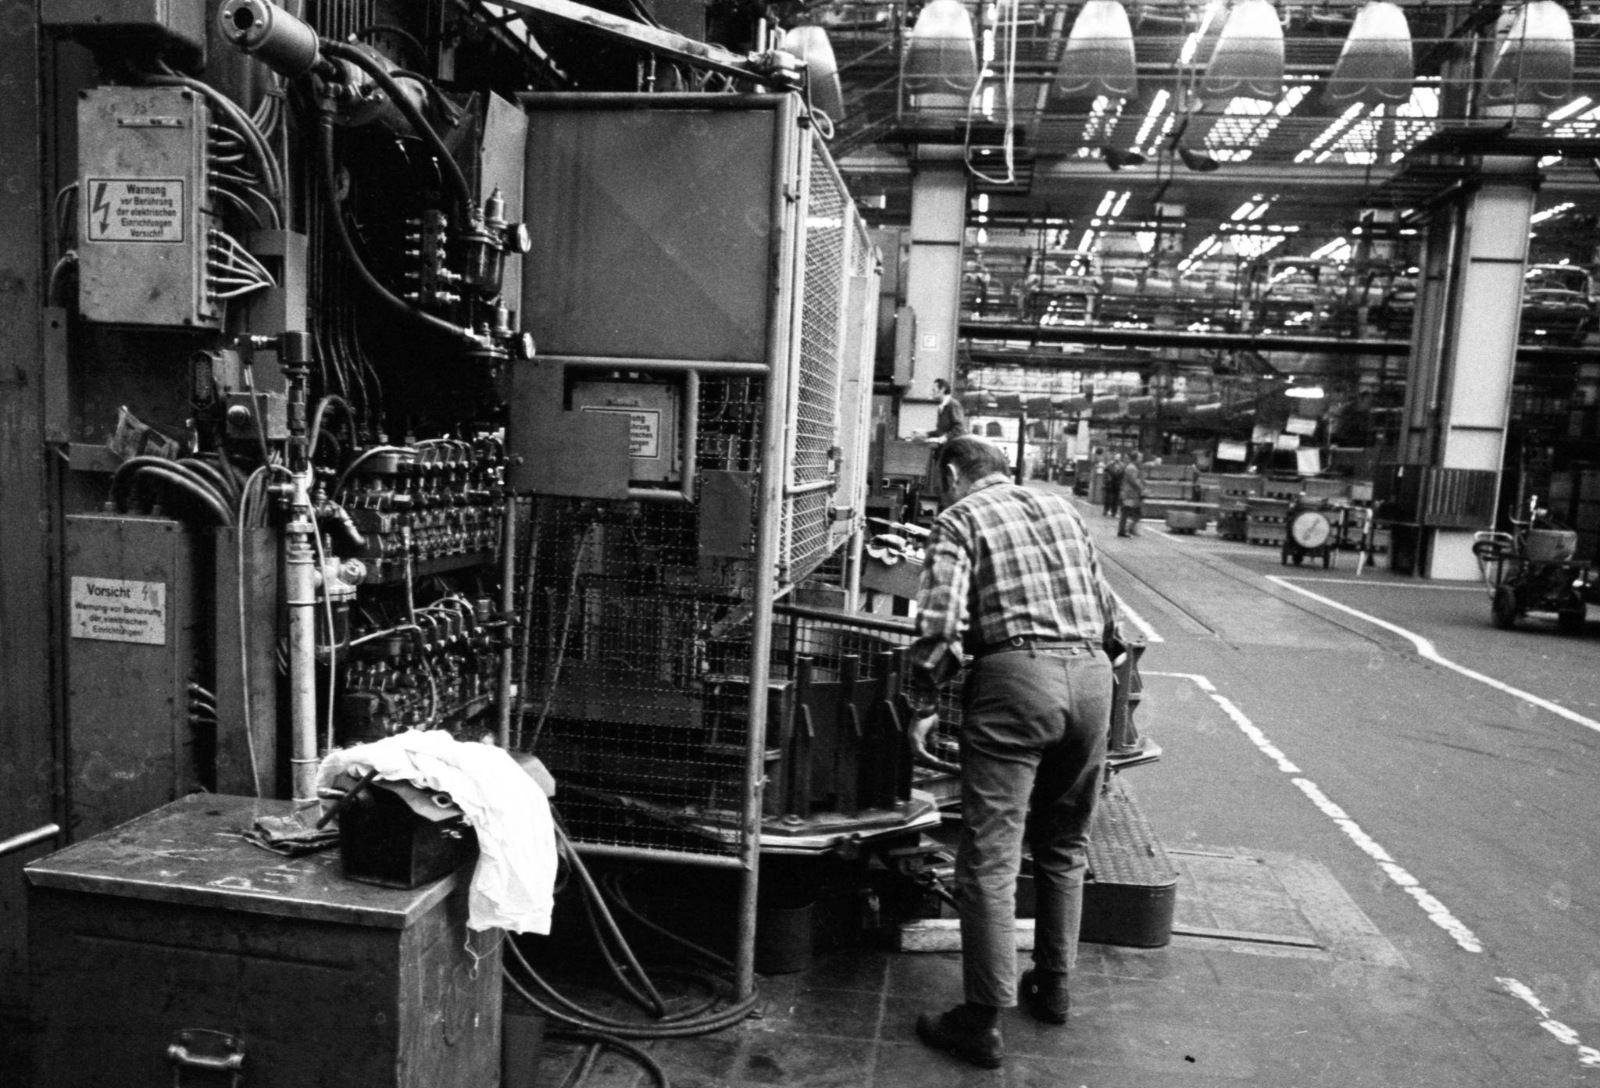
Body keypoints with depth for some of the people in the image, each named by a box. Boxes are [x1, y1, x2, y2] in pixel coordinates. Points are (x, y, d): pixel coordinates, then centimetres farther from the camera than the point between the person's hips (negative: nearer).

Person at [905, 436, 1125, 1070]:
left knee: (990, 856, 0)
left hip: (1016, 674, -6)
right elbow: (1108, 612, 20)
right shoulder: (1062, 509, 21)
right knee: (1064, 846, 20)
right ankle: (1052, 987, 33)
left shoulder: (961, 518, 4)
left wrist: (922, 707, -4)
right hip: (1091, 674, 6)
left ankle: (984, 1022, 5)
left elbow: (940, 624, -9)